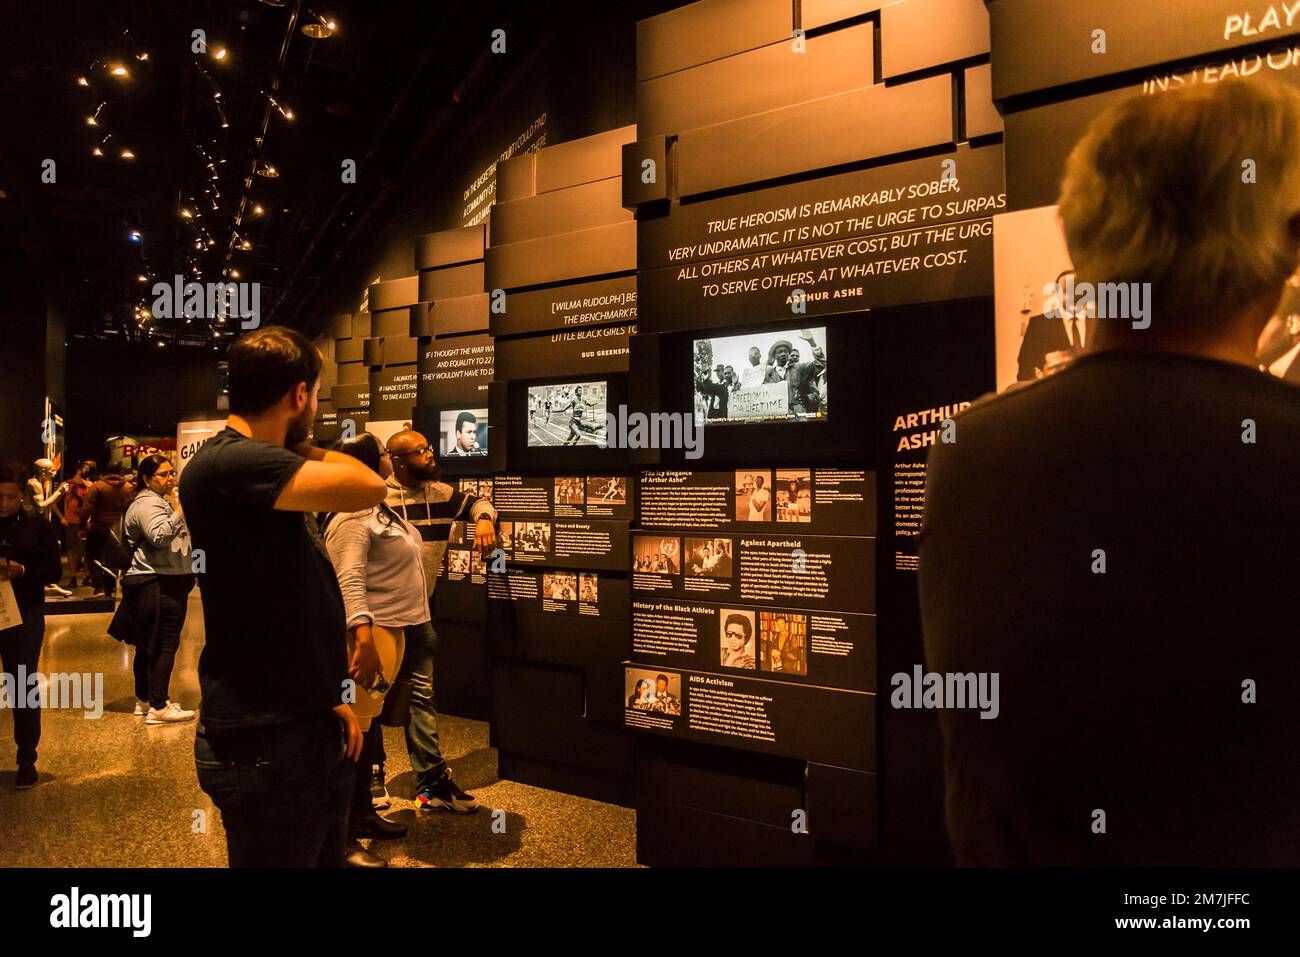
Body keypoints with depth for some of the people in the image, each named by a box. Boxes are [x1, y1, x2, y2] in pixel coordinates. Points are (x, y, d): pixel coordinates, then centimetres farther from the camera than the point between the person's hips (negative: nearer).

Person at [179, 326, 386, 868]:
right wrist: (305, 449, -11)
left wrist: (329, 697, 14)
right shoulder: (227, 463, -19)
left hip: (311, 727, 9)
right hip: (265, 743, -9)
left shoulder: (261, 469, 13)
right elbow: (367, 488, -30)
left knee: (327, 856, 21)